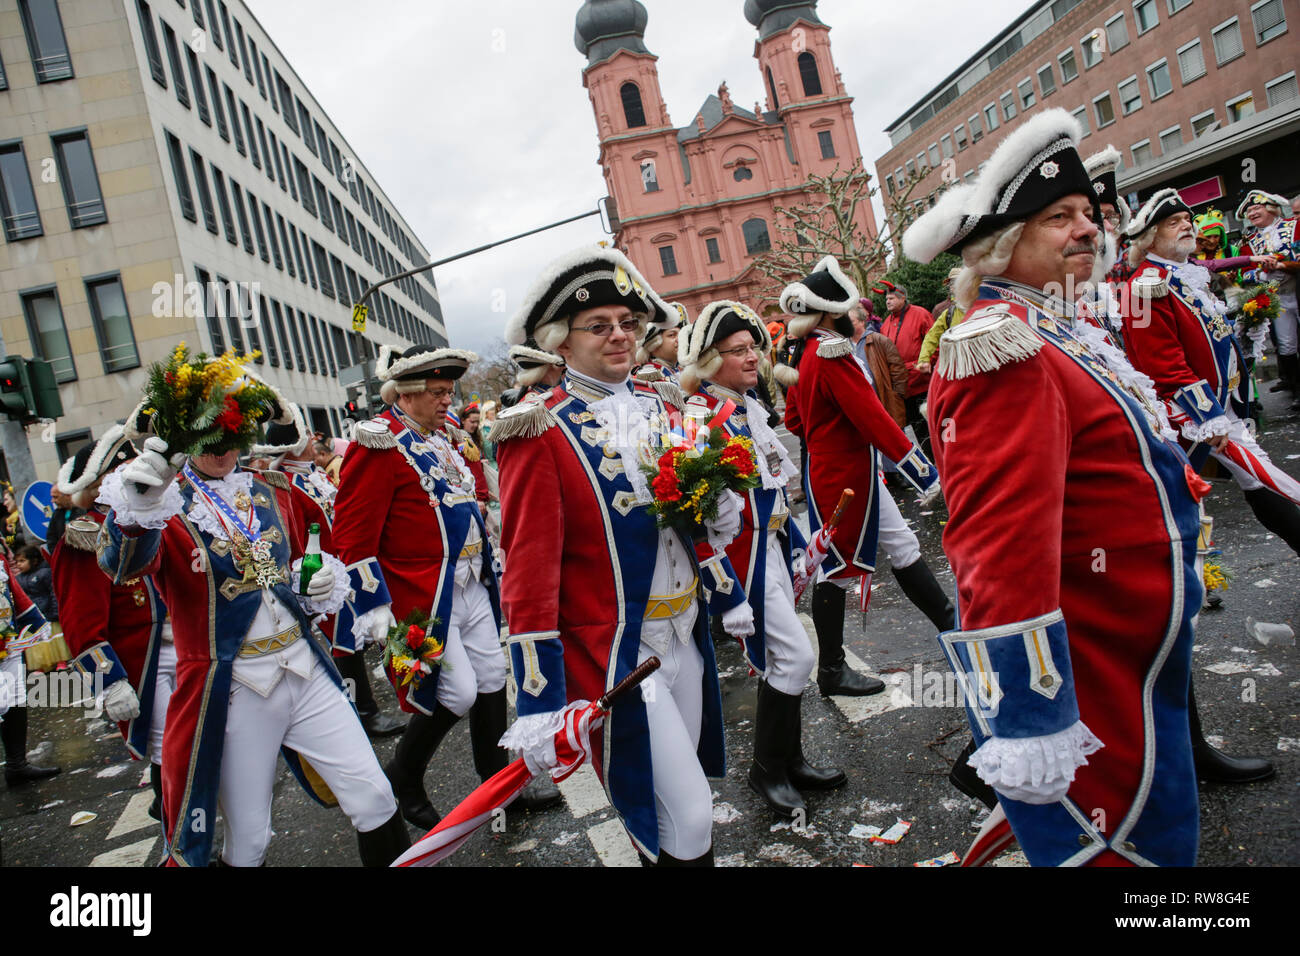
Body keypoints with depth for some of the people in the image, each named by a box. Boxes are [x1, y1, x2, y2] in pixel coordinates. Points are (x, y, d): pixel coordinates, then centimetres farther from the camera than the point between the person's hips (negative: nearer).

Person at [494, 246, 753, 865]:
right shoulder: (542, 434, -13)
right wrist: (540, 705, -19)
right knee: (689, 819, -4)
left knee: (676, 802, 21)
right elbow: (530, 574, -17)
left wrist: (728, 596, 21)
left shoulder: (661, 408, 8)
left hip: (686, 637, 7)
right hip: (614, 657, -7)